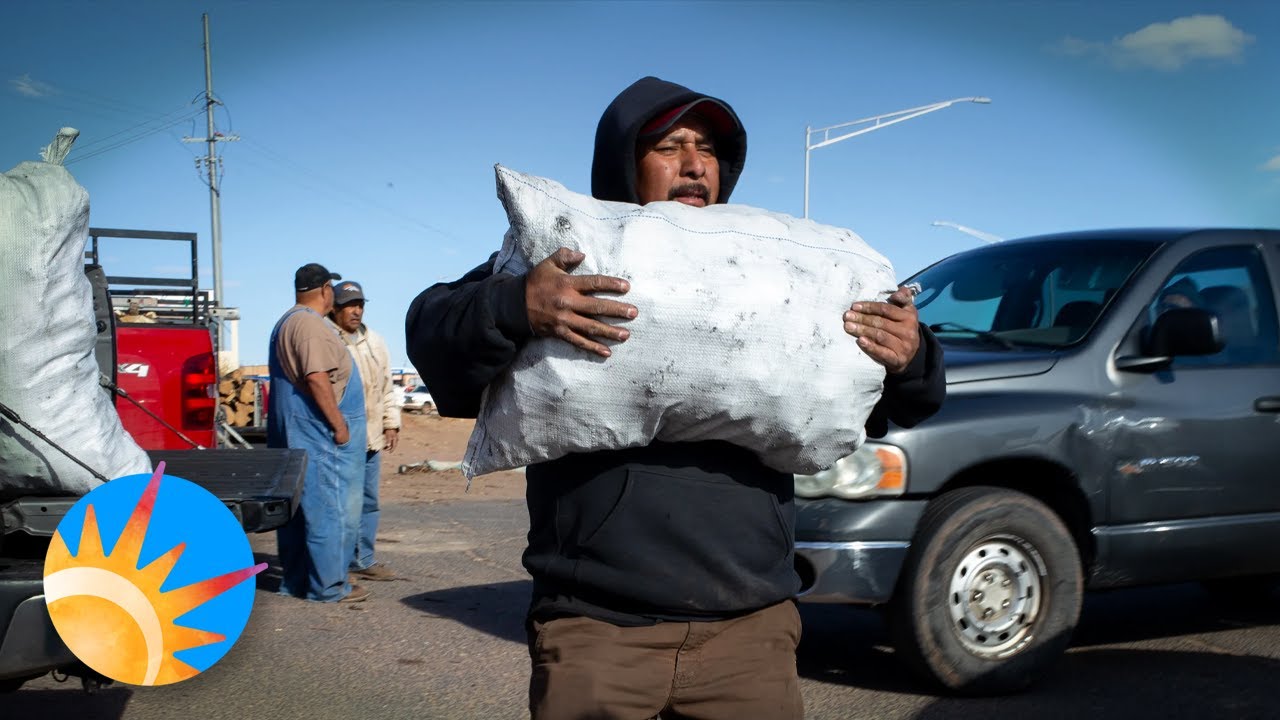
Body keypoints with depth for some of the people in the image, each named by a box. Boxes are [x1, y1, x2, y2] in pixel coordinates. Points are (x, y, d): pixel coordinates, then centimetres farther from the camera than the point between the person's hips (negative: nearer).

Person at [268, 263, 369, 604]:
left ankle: (294, 580, 21)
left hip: (294, 434, 11)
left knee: (300, 507, 14)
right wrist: (339, 424, -20)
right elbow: (317, 377, -24)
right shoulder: (311, 325, -15)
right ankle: (328, 586, -1)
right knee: (331, 509, -5)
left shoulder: (287, 322, 18)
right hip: (319, 433, -11)